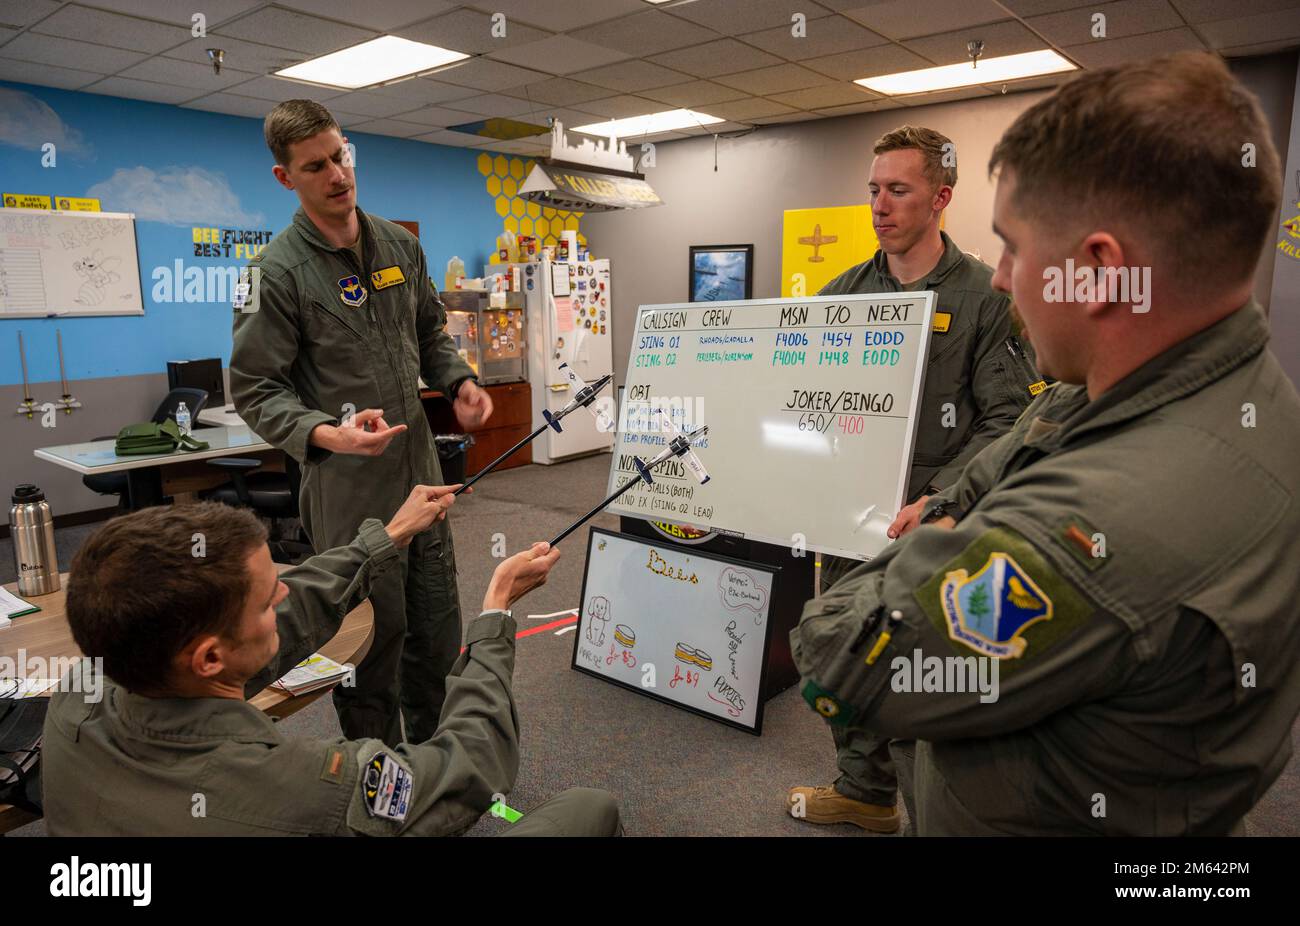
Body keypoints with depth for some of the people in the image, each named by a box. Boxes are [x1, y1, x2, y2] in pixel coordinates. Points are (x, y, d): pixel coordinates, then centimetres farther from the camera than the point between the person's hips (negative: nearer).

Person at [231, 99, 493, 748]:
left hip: (420, 472, 7)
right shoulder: (279, 270, -10)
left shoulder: (400, 246, 9)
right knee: (372, 638, 5)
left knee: (437, 632, 18)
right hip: (348, 486, -6)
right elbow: (255, 390, -11)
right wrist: (327, 435, -29)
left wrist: (459, 382, 1)